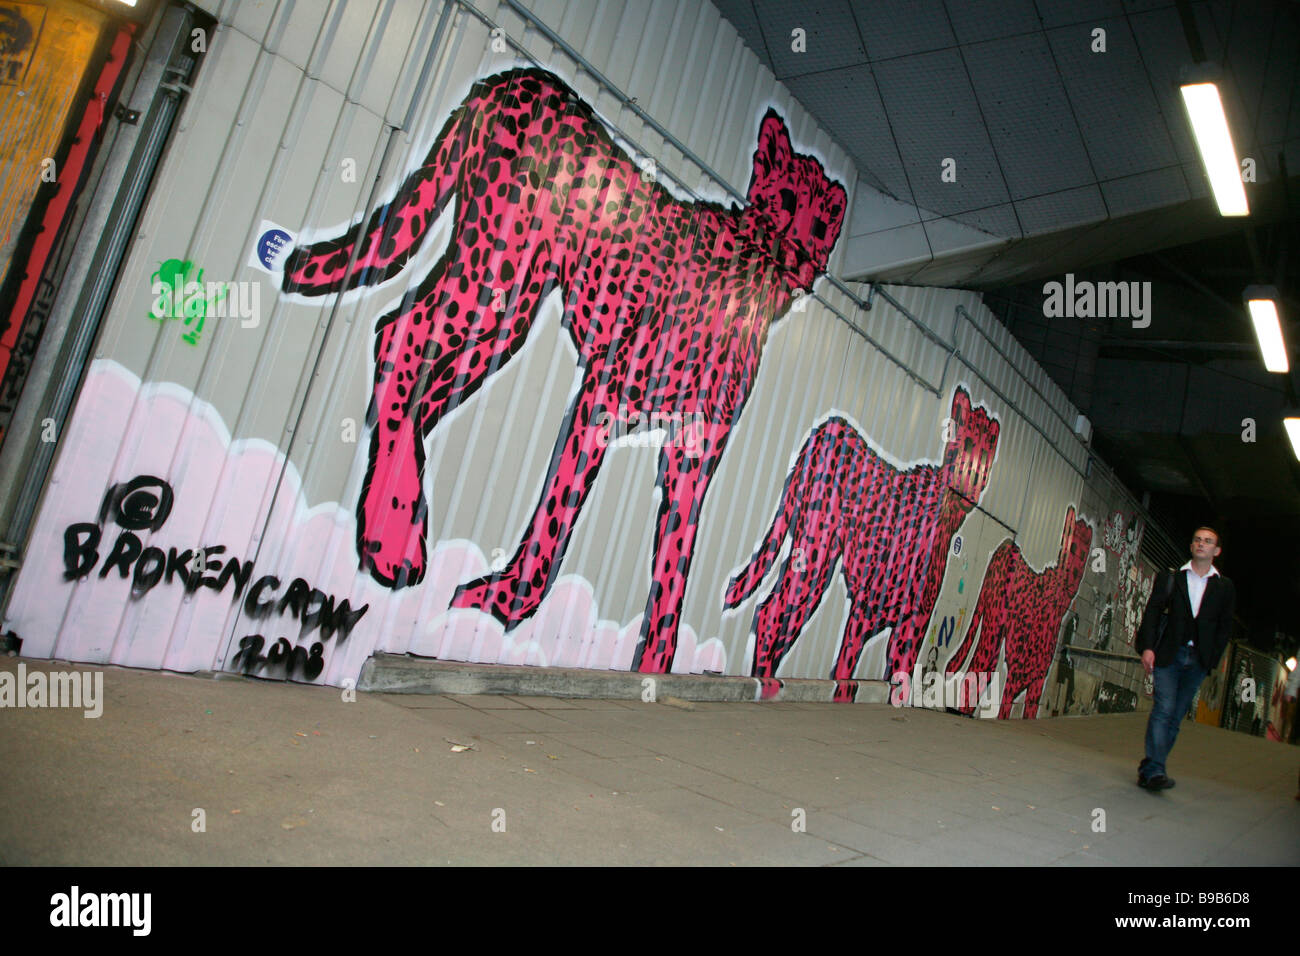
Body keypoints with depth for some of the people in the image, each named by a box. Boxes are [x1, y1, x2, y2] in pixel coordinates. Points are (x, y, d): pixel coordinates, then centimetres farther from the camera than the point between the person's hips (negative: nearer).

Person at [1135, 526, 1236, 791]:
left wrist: (1211, 659, -1)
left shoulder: (1225, 587, 9)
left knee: (1176, 715, 3)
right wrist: (1147, 647, -9)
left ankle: (1148, 769, 9)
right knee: (1164, 709, -12)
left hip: (1198, 660, 2)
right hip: (1169, 655, -2)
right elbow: (1153, 613, 2)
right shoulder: (1171, 578, 7)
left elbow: (1225, 627, 9)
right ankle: (1153, 770, -16)